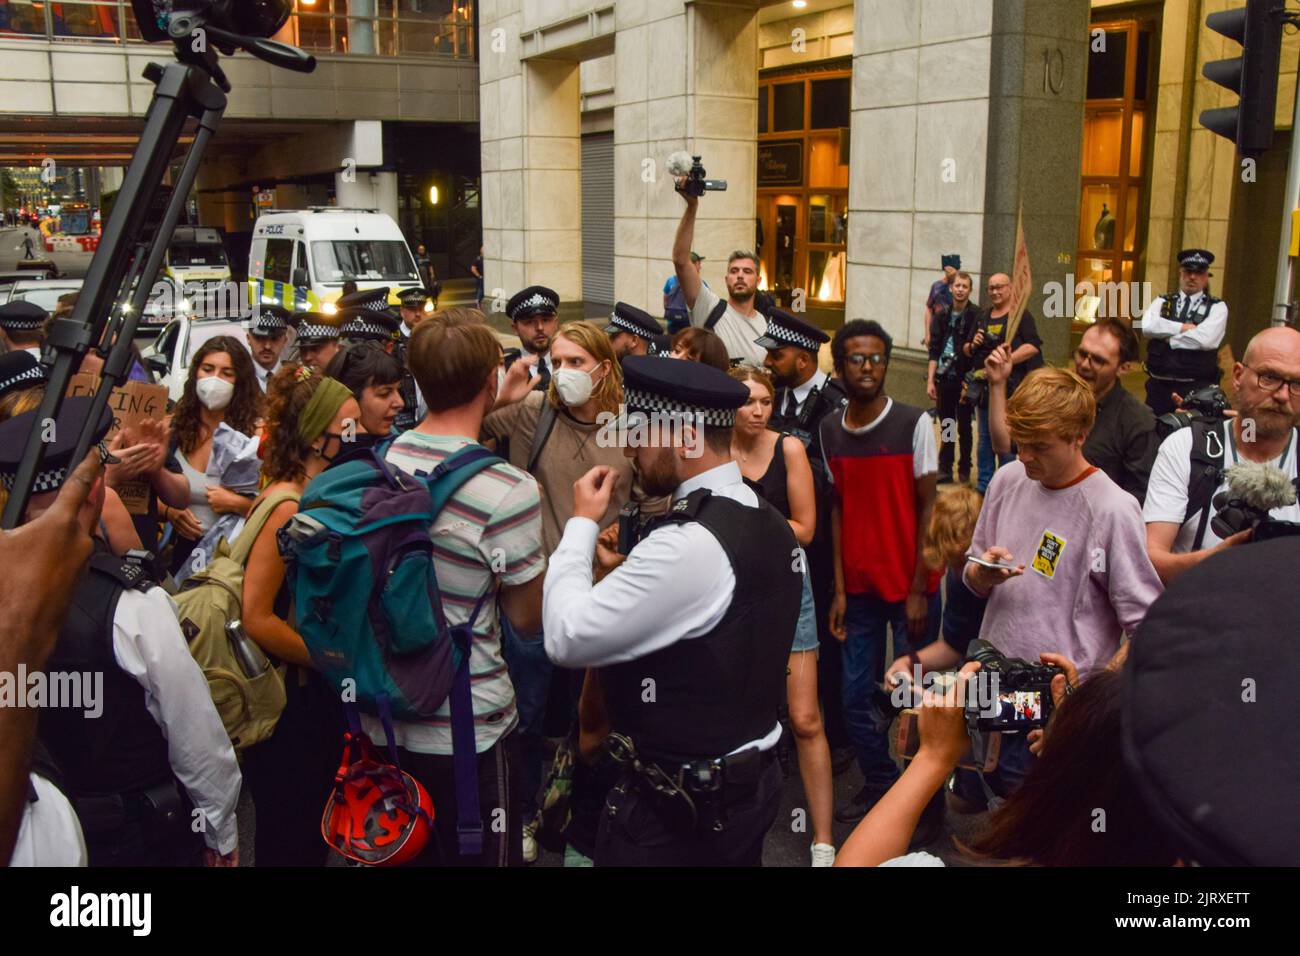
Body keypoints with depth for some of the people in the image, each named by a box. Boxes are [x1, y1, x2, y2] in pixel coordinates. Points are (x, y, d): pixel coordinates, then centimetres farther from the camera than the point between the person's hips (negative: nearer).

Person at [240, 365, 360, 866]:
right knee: (289, 843, 6)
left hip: (317, 698, 9)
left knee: (310, 836, 21)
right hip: (288, 706, -9)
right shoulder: (288, 508, -21)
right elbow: (255, 618, -25)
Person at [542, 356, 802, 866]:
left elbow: (567, 638, -25)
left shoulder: (689, 545, -27)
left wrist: (582, 523, -13)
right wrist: (628, 576, 6)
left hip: (672, 811, -9)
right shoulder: (770, 522, 3)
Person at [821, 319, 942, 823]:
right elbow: (838, 509, 7)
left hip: (910, 587, -3)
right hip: (859, 587, 4)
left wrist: (919, 590, -11)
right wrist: (839, 589, 3)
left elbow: (928, 507, -7)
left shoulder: (914, 423, -8)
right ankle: (878, 783, 29)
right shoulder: (831, 430, 3)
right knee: (856, 696, 8)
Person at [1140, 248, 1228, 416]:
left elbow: (1204, 339, -14)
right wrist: (1184, 327, -11)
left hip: (1196, 389, -2)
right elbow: (1147, 327, -8)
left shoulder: (1217, 307, 3)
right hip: (1158, 385, 3)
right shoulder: (1161, 302, 11)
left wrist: (1166, 336, -6)